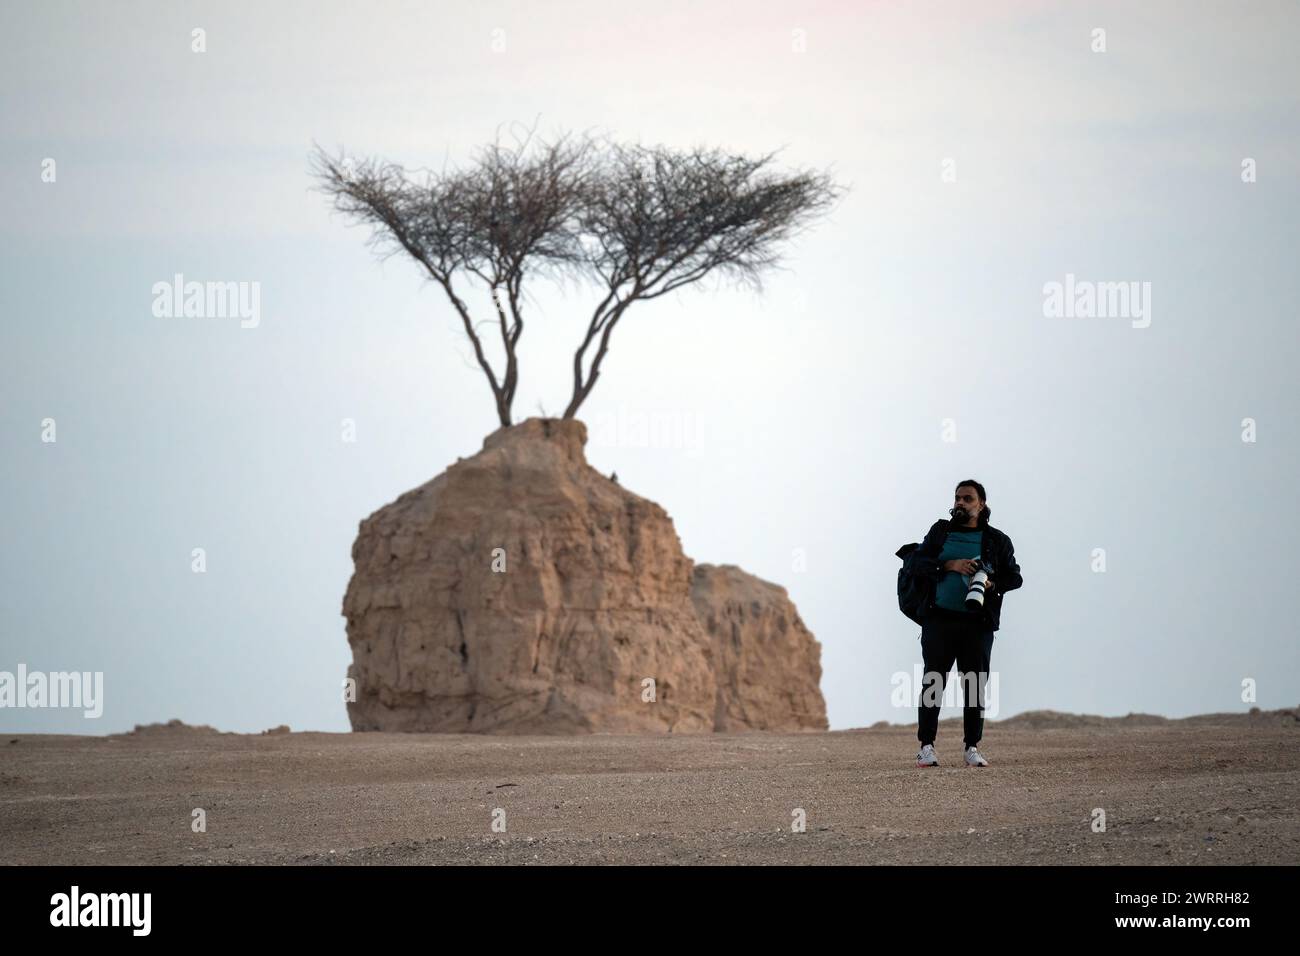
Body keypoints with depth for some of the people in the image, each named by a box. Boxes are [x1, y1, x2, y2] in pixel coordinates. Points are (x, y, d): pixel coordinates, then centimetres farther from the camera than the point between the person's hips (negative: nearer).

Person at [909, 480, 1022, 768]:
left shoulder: (996, 540, 8)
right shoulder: (940, 531, 11)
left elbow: (1014, 577, 8)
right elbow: (918, 563, 3)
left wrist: (992, 585, -13)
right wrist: (949, 565, -13)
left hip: (977, 622, 0)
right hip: (938, 619, 0)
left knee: (975, 686, 0)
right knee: (932, 682, -4)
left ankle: (971, 748, 6)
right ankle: (926, 747, -3)